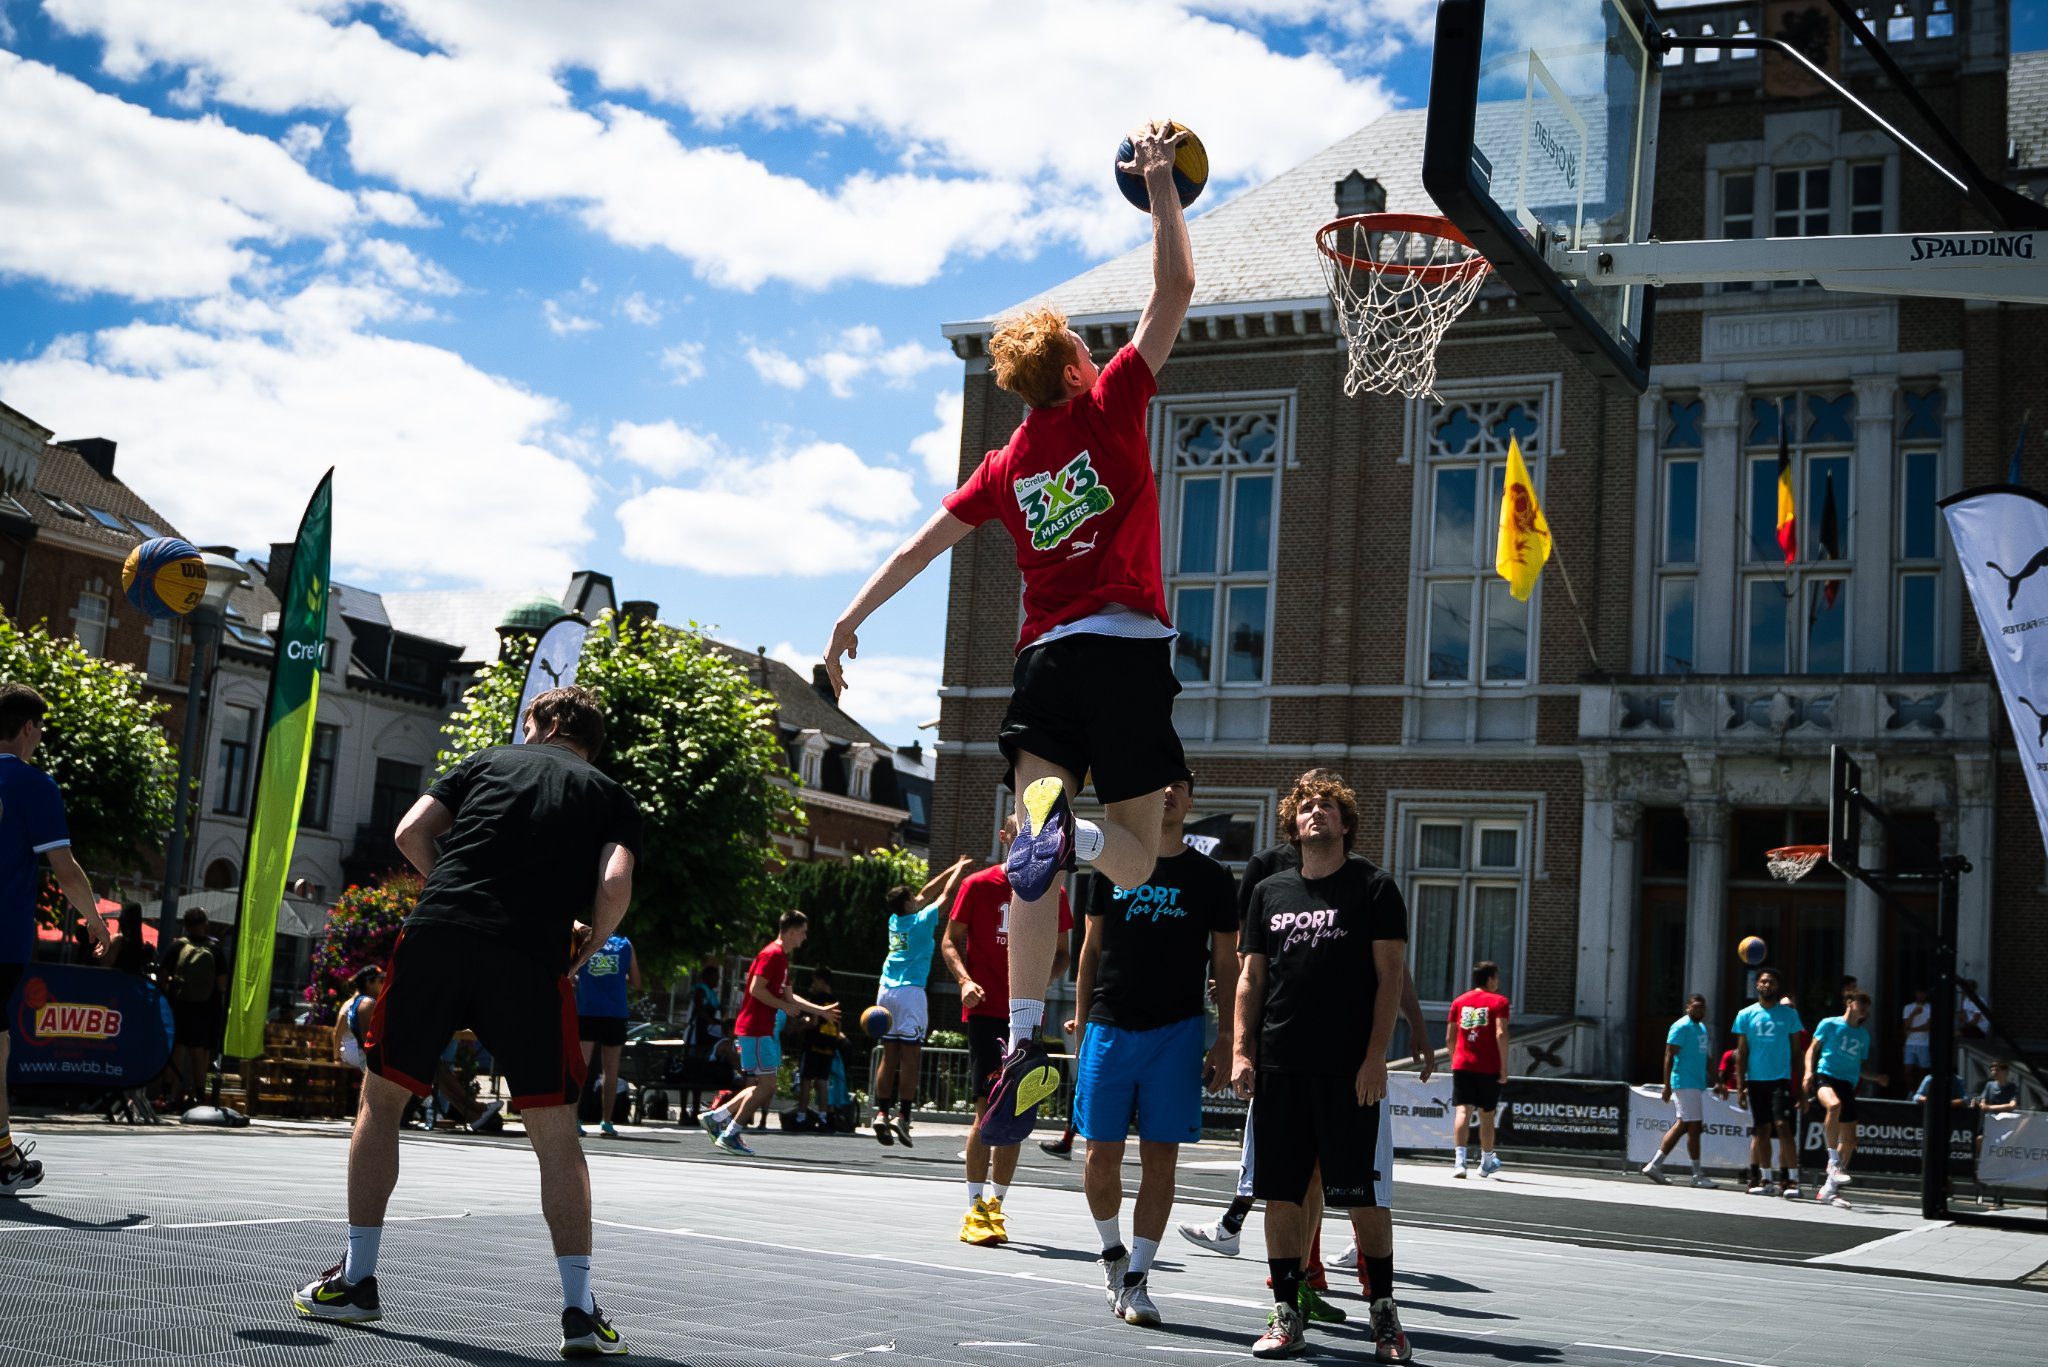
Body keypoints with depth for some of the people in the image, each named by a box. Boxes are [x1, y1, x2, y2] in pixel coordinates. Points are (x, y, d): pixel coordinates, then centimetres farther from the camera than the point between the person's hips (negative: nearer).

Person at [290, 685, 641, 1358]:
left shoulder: (488, 760, 22)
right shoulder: (613, 799, 19)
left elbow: (412, 832, 9)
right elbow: (614, 885, -1)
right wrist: (587, 944, 15)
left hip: (436, 934, 1)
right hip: (532, 958, 0)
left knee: (382, 1096, 17)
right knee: (555, 1131, 9)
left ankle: (357, 1280, 21)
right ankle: (580, 1310, 4)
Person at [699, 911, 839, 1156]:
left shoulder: (782, 957, 19)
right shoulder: (772, 954, -12)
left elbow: (788, 996, 27)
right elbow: (756, 989, -21)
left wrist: (820, 1010, 25)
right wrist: (785, 1006, -14)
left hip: (763, 1030, 10)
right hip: (755, 1029, -10)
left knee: (764, 1086, 9)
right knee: (767, 1084, -9)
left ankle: (715, 1116, 12)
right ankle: (730, 1135, -4)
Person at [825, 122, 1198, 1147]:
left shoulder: (1005, 465, 13)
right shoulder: (1111, 405, 4)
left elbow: (924, 544, 15)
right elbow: (1174, 289, 4)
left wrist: (850, 621, 22)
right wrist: (1159, 186, 13)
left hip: (1046, 657, 3)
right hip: (1127, 646, -3)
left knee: (1038, 856, -2)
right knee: (1133, 858, 1)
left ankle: (1026, 1044, -19)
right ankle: (1069, 831, -36)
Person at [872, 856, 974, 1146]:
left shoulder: (895, 920, 13)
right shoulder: (922, 920, -5)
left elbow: (927, 893, 23)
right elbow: (946, 894, 3)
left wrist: (954, 868, 29)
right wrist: (960, 870, 19)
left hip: (886, 991, 7)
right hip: (910, 992, -7)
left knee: (889, 1056, 7)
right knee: (910, 1058, -7)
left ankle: (882, 1113, 1)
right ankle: (902, 1116, -12)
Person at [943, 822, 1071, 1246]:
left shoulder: (1054, 894, 10)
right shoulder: (978, 885, 1)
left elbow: (1061, 953, 17)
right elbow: (950, 941, 5)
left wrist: (1047, 977, -5)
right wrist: (964, 979, -13)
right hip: (985, 1011, -4)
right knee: (988, 1106, -11)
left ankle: (994, 1207, 17)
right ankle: (976, 1208, -5)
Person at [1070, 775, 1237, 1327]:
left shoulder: (1212, 878, 5)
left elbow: (1225, 963, 7)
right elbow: (1091, 950, 13)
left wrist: (1224, 1040, 0)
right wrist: (1081, 1024, 8)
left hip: (1177, 1032, -1)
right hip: (1110, 1027, 1)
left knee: (1160, 1157, -3)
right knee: (1102, 1153, 1)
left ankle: (1136, 1279, 6)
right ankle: (1112, 1250, 25)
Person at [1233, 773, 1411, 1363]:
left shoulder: (1374, 888, 4)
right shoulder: (1270, 892, 14)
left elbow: (1390, 977, -1)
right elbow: (1250, 977, 14)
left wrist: (1375, 1057, -10)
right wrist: (1241, 1051, 3)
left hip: (1350, 1070, -3)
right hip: (1279, 1066, 3)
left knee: (1365, 1196, -2)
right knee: (1280, 1193, 4)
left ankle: (1383, 1313, 11)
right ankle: (1287, 1315, 13)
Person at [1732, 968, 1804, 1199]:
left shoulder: (1789, 1014, 5)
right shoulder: (1746, 1015, 7)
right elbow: (1741, 1053, 8)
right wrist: (1740, 1086, 1)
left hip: (1781, 1079, -2)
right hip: (1755, 1080, 2)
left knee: (1783, 1127, -13)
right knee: (1762, 1130, 6)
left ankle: (1791, 1180, -10)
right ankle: (1766, 1180, 14)